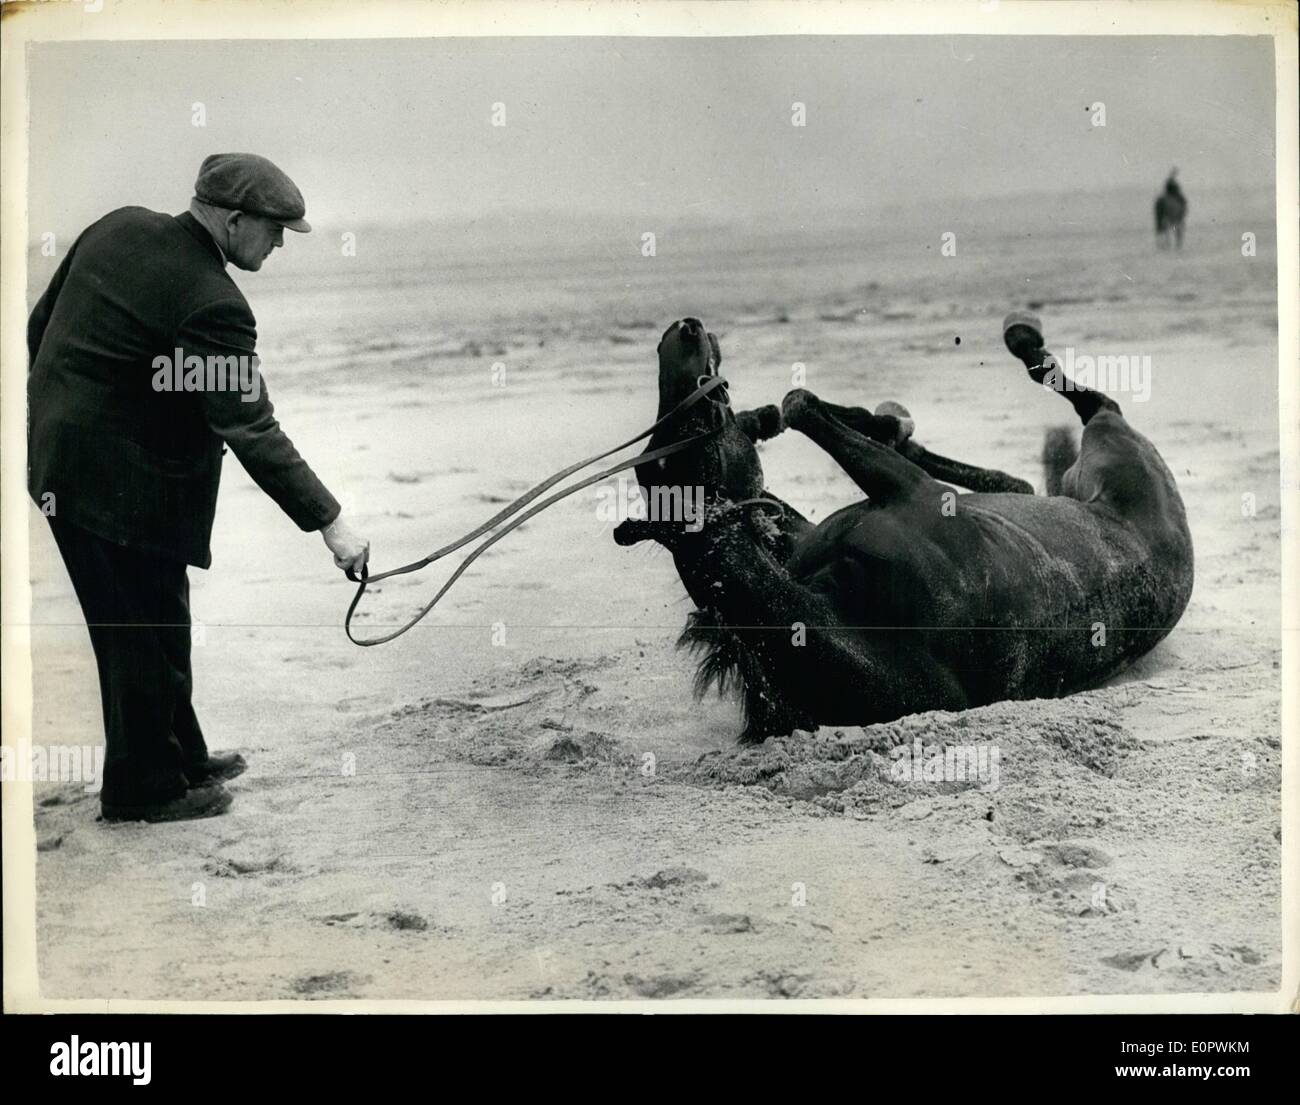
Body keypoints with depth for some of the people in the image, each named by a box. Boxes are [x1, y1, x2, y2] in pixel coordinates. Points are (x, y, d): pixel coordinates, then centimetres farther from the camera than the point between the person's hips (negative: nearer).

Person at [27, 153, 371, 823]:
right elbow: (252, 433, -22)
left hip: (58, 459, 9)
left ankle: (182, 756, 35)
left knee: (156, 624, 21)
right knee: (149, 632, 5)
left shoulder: (119, 228, 4)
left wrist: (60, 410, 27)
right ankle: (144, 789, 18)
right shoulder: (212, 304, -22)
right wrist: (329, 523, -19)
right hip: (121, 483, -9)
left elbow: (40, 323, 14)